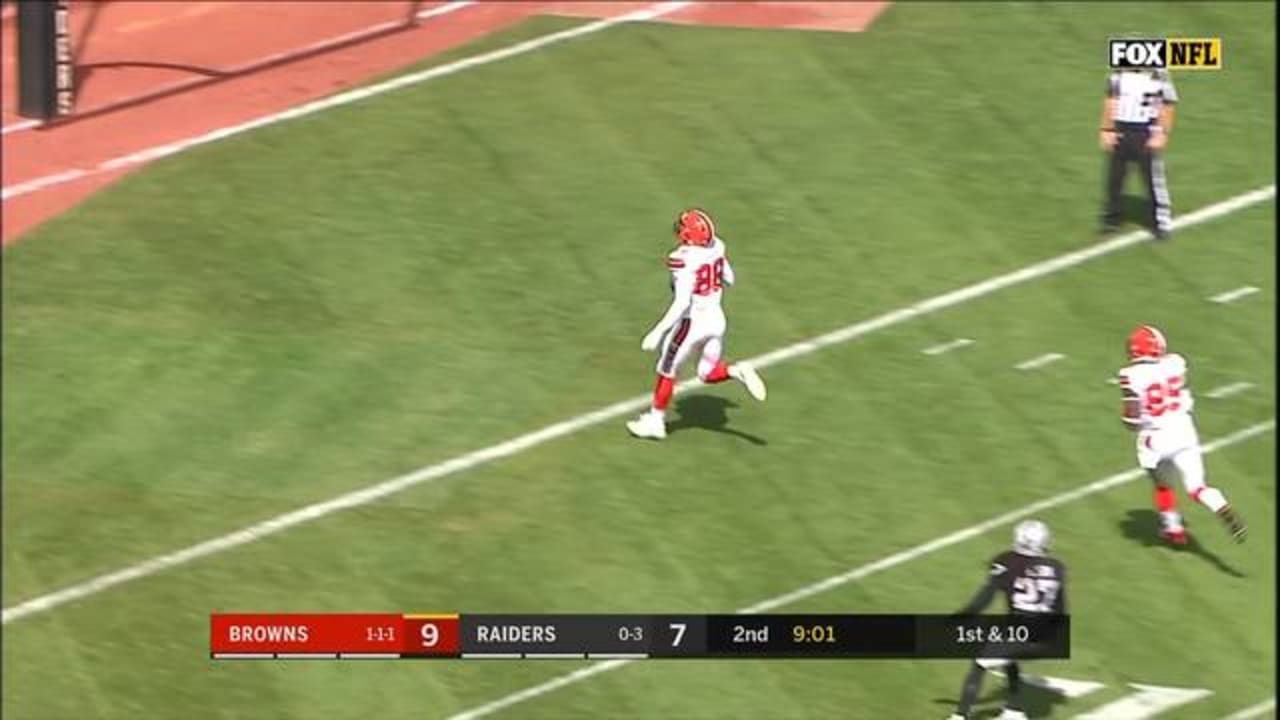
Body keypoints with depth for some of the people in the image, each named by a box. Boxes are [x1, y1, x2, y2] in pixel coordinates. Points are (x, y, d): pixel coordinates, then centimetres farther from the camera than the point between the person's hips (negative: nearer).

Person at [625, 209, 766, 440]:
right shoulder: (716, 247, -4)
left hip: (693, 322, -6)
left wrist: (658, 332, -24)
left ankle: (656, 421, 29)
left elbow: (681, 303, -27)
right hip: (717, 318, 6)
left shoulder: (684, 259, -25)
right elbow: (729, 279, 11)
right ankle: (737, 372, -7)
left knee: (667, 370, 16)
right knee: (708, 374, 21)